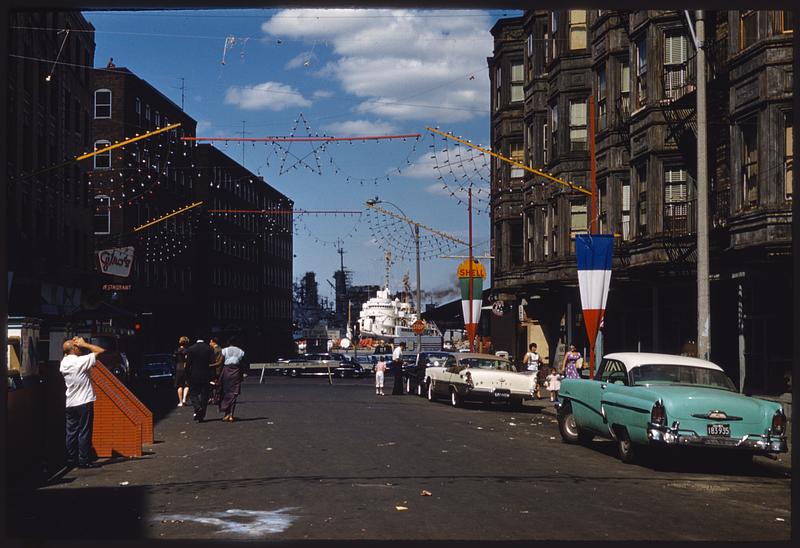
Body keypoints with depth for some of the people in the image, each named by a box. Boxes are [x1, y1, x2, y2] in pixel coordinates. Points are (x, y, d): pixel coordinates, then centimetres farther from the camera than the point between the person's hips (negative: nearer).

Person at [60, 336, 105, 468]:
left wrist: (74, 343, 12)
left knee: (71, 433, 11)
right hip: (84, 403, -7)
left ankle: (71, 460, 14)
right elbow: (101, 351, -13)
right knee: (84, 432, -1)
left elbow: (66, 355, 27)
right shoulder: (81, 361, -16)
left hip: (70, 404, 7)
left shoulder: (63, 362, 3)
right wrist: (84, 344, -6)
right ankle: (84, 460, 0)